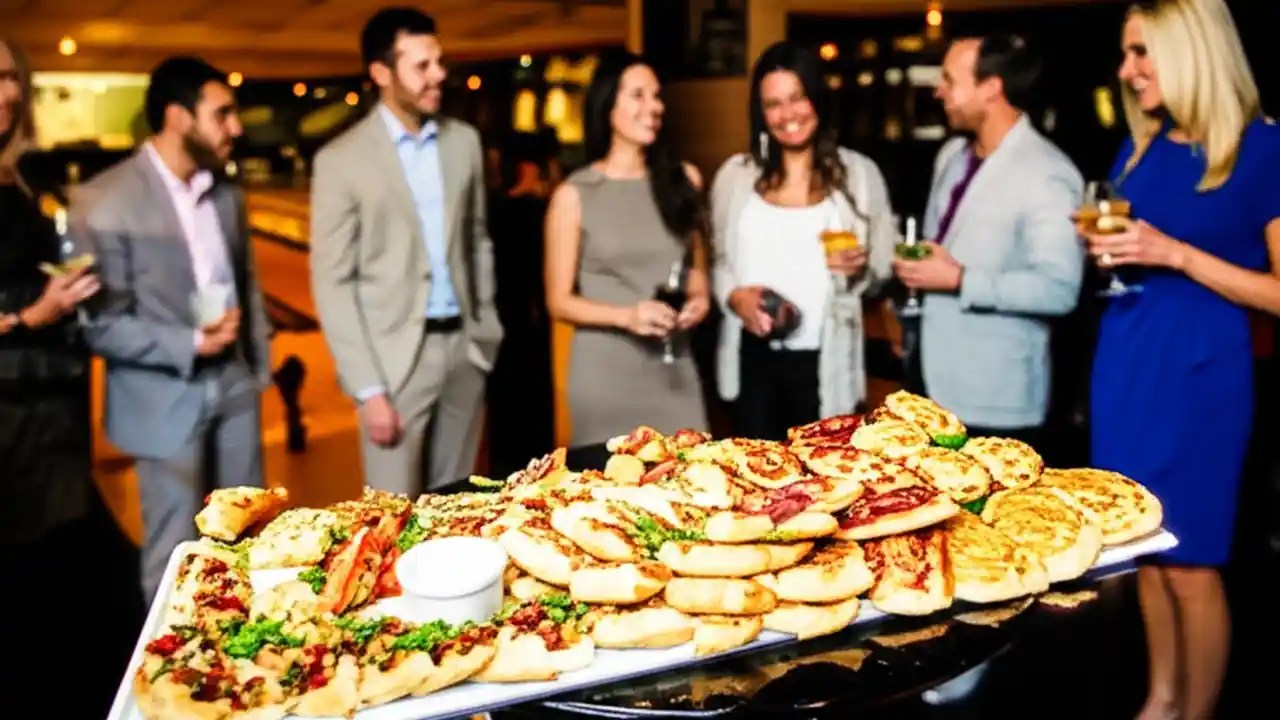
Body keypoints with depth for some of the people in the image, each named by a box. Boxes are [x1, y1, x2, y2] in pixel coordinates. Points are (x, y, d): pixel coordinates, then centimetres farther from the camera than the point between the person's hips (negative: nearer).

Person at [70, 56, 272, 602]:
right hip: (167, 399, -5)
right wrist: (190, 346, -22)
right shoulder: (105, 202, -15)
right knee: (176, 549, 7)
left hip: (234, 385, 6)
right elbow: (100, 324, -15)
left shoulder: (225, 192, 4)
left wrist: (259, 364, 8)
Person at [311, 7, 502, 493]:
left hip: (464, 346, 4)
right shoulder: (342, 160, -7)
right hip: (396, 356, -4)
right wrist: (368, 388, -13)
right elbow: (332, 284, -8)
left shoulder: (464, 141, 7)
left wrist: (487, 329, 12)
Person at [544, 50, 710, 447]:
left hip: (675, 370, 3)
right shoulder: (574, 195, -3)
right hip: (605, 374, -3)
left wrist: (700, 299, -1)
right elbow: (559, 300, -3)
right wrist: (626, 316, -17)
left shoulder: (682, 179, 8)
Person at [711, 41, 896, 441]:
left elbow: (888, 263, 3)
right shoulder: (735, 174, 5)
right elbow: (716, 258, 8)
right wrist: (734, 295, -11)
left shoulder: (858, 172, 1)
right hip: (752, 359, 1)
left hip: (823, 363, -1)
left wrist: (861, 268, -18)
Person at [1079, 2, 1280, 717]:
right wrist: (1102, 246, 0)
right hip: (1124, 356, 6)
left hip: (1200, 369, -6)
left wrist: (1176, 254, -20)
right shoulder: (1140, 147, 8)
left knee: (1190, 564, 2)